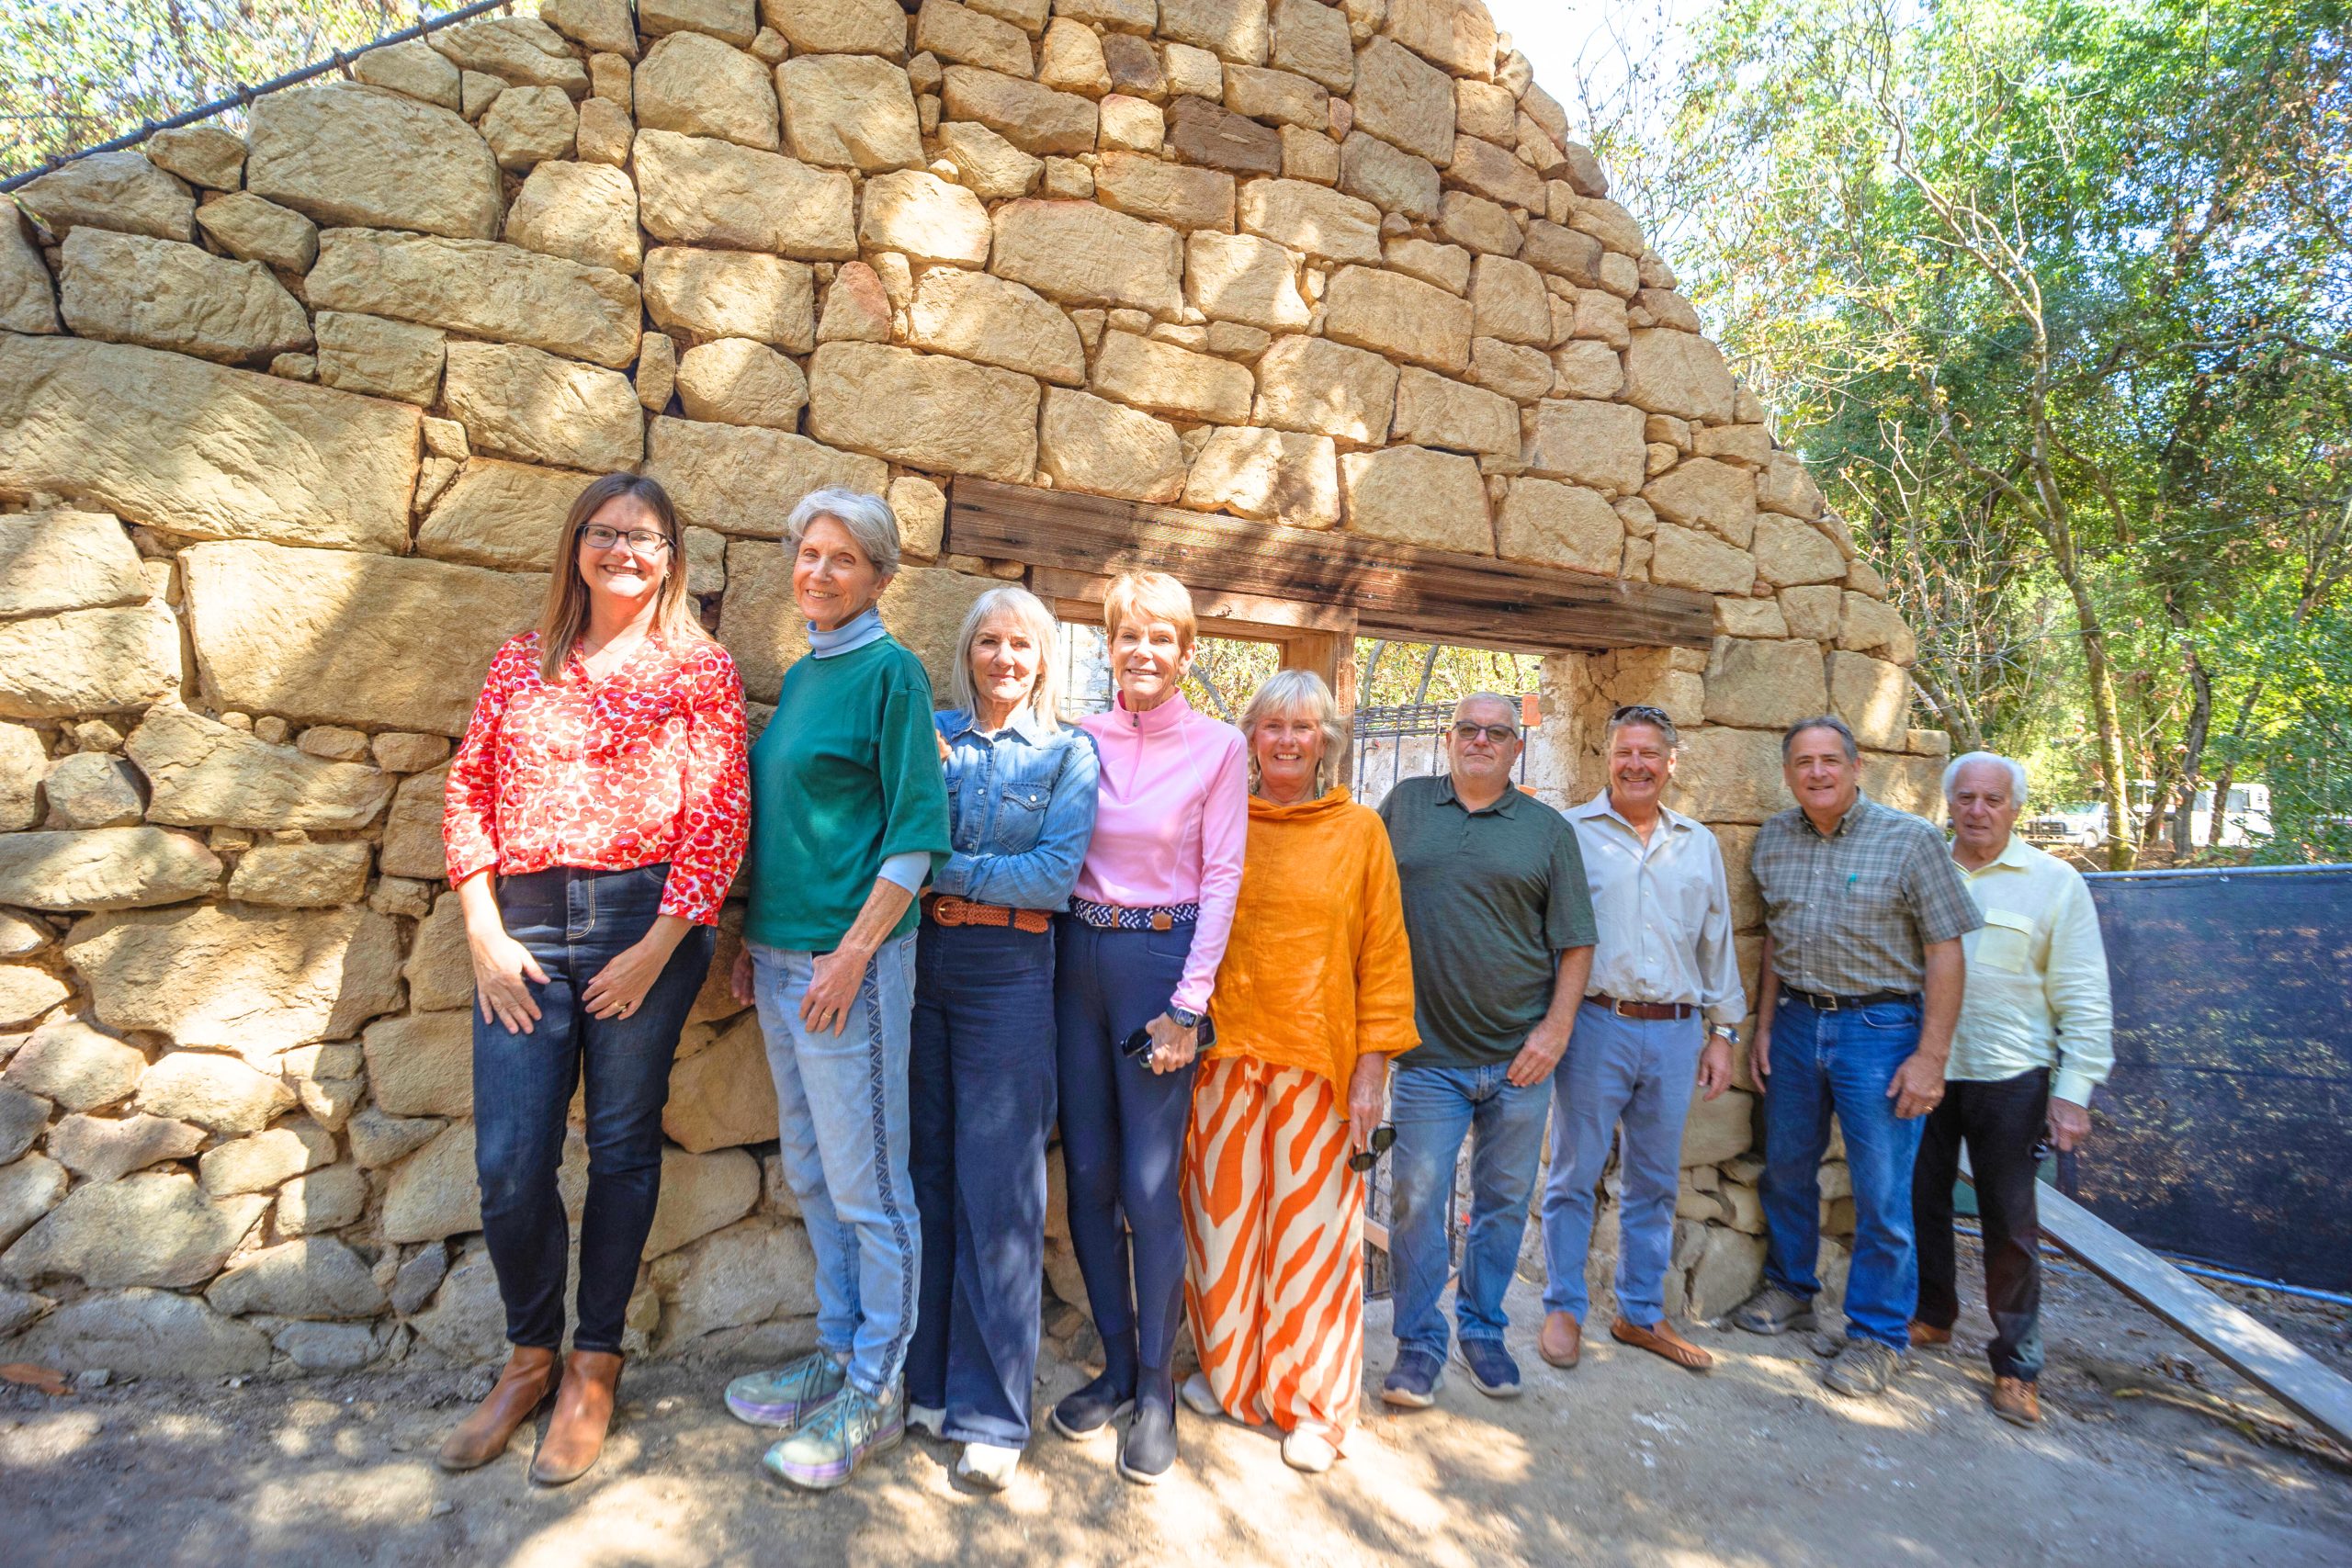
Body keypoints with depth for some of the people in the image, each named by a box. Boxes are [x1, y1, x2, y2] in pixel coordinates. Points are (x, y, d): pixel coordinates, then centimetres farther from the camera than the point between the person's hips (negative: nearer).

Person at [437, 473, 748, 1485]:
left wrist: (659, 945, -11)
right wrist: (484, 933, -1)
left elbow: (719, 816, -4)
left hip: (645, 924, -2)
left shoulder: (701, 668, 3)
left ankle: (594, 1367, 26)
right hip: (522, 926, 3)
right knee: (509, 1161, 3)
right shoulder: (523, 661, 13)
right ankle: (530, 1356, 28)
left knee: (623, 1146, 7)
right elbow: (468, 791, 10)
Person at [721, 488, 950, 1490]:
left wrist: (853, 951, -17)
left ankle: (875, 1393, 19)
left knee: (866, 1183, 3)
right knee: (811, 1172, 17)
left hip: (849, 957, -8)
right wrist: (753, 938, 14)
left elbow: (917, 828, -14)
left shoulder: (889, 670, -9)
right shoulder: (798, 675, 14)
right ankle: (839, 1352, 33)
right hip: (779, 953, 8)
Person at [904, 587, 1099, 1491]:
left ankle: (991, 1410, 12)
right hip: (917, 959, 3)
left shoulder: (1068, 752, 3)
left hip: (1006, 969, -3)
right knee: (924, 1169, 9)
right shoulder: (929, 732, 11)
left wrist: (944, 870, -11)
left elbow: (1056, 874, -8)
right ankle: (925, 1379, 25)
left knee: (996, 1184, 1)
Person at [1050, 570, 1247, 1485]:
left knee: (1150, 1184, 0)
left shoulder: (1218, 747, -2)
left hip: (1162, 959, -3)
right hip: (1076, 956, 4)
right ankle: (1115, 1365, 29)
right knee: (1088, 1174, 10)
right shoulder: (1081, 739, 6)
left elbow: (1221, 878, -5)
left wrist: (1188, 1004, -9)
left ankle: (1156, 1387, 19)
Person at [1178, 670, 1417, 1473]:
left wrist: (1373, 1063, -3)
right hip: (1224, 1051, 2)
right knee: (1221, 1218, 10)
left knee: (1311, 1226, 5)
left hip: (1318, 1059, -1)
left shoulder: (1360, 830, 3)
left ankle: (1312, 1403, 23)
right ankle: (1228, 1371, 32)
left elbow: (1384, 952, 2)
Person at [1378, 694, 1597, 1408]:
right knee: (1418, 1199, 1)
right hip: (1429, 1053, -1)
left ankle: (1484, 1330, 31)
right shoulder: (1405, 805, 5)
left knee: (1505, 1200, 12)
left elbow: (1575, 942, 4)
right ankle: (1419, 1343, 17)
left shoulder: (1549, 829, 5)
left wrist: (1556, 1029, -7)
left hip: (1519, 1054, 1)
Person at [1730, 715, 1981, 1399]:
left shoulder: (1910, 839, -9)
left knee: (1882, 1193, 2)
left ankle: (1878, 1333, 19)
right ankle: (1789, 1289, 35)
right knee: (1786, 1168, 15)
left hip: (1878, 1027, -4)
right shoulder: (1773, 839, 5)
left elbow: (1946, 951, -10)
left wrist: (1930, 1056, -13)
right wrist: (1764, 1024, 10)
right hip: (1795, 1021, 5)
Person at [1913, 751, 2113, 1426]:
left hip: (2007, 1077, -3)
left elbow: (2084, 999, -3)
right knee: (1921, 1200, 13)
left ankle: (2016, 1365, 20)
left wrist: (2074, 1090, -9)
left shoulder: (2054, 883, -3)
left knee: (2010, 1223, 5)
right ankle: (1931, 1315, 34)